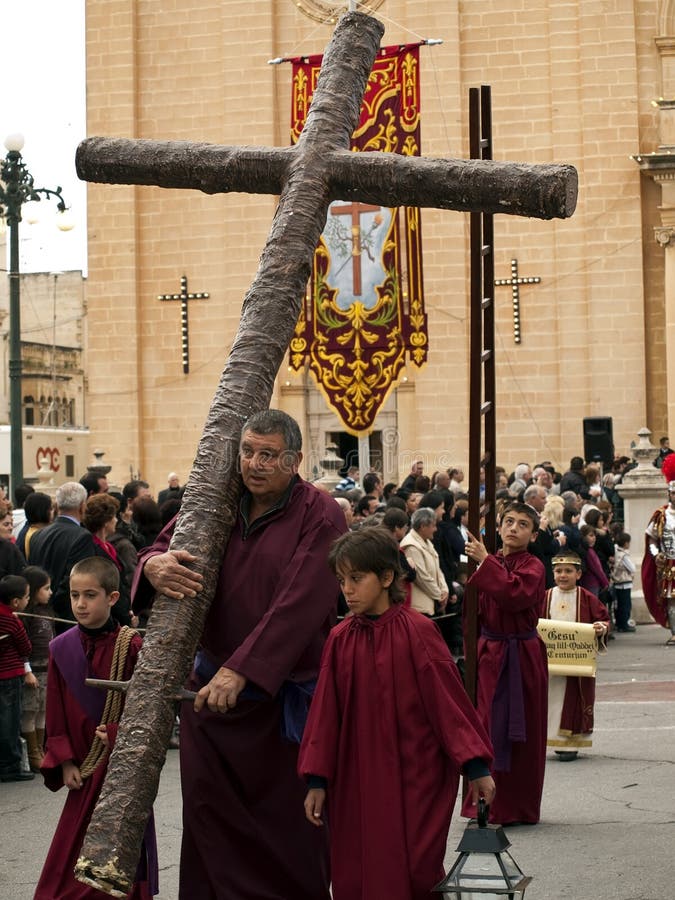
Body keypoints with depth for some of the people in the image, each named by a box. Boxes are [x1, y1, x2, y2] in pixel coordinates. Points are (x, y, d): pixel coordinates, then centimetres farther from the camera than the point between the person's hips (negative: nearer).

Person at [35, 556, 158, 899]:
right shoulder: (60, 648, 0)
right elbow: (56, 714, 4)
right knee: (75, 843, 7)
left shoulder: (130, 645, -10)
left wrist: (119, 734, -17)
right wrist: (65, 763, 0)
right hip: (84, 768, 3)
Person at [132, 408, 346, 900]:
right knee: (207, 808, 4)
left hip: (284, 691, -4)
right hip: (212, 682, 4)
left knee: (288, 820, 3)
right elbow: (163, 548, 6)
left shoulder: (319, 514, -10)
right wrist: (153, 565, -20)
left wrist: (241, 670, -26)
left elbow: (299, 604, -19)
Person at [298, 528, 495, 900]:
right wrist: (317, 781, 4)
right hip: (356, 782, 4)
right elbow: (325, 713, 5)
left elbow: (448, 699, -7)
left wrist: (475, 766, -9)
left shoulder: (417, 632, -8)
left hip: (415, 779, -4)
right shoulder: (339, 640, 2)